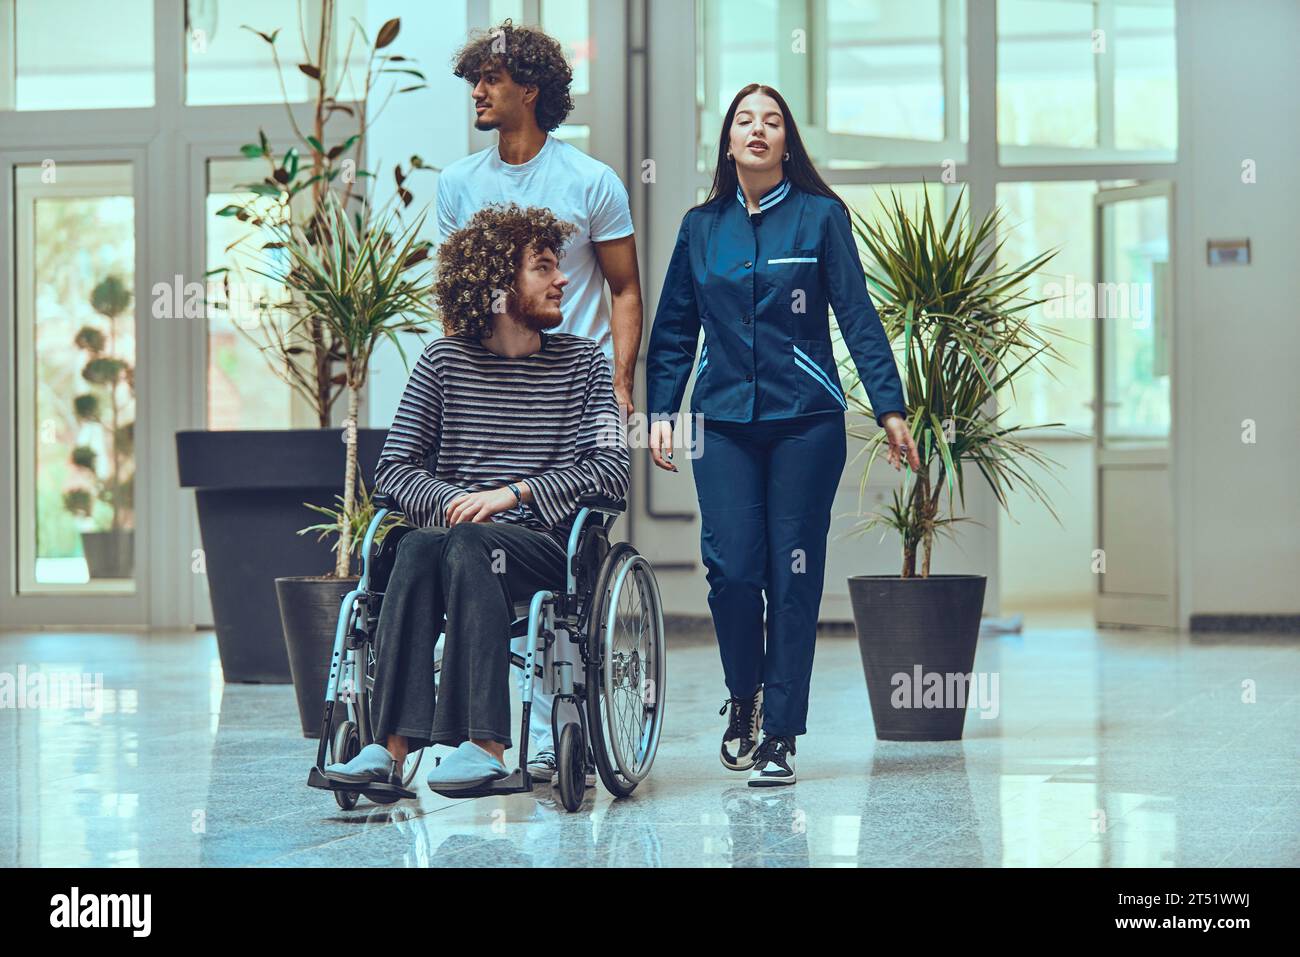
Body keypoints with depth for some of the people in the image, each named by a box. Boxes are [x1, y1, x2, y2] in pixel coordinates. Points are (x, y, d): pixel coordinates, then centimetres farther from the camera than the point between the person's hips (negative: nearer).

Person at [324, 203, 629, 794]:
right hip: (457, 535, 2)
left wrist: (511, 494, -12)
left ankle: (485, 745, -46)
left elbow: (612, 469, -2)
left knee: (467, 543, -35)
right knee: (416, 548, -33)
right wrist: (455, 502, -11)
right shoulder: (445, 360, 12)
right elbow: (393, 467, 9)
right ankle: (391, 745, -44)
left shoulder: (582, 362, 11)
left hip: (549, 545, -1)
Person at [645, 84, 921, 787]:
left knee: (794, 576, -2)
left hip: (805, 420, -2)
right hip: (724, 422, 2)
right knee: (731, 566, -9)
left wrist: (890, 408, -6)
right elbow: (674, 331, 15)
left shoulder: (820, 216, 3)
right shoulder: (701, 227, 11)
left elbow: (858, 317, 0)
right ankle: (744, 697, 18)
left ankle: (780, 736, 4)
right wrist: (659, 412, 5)